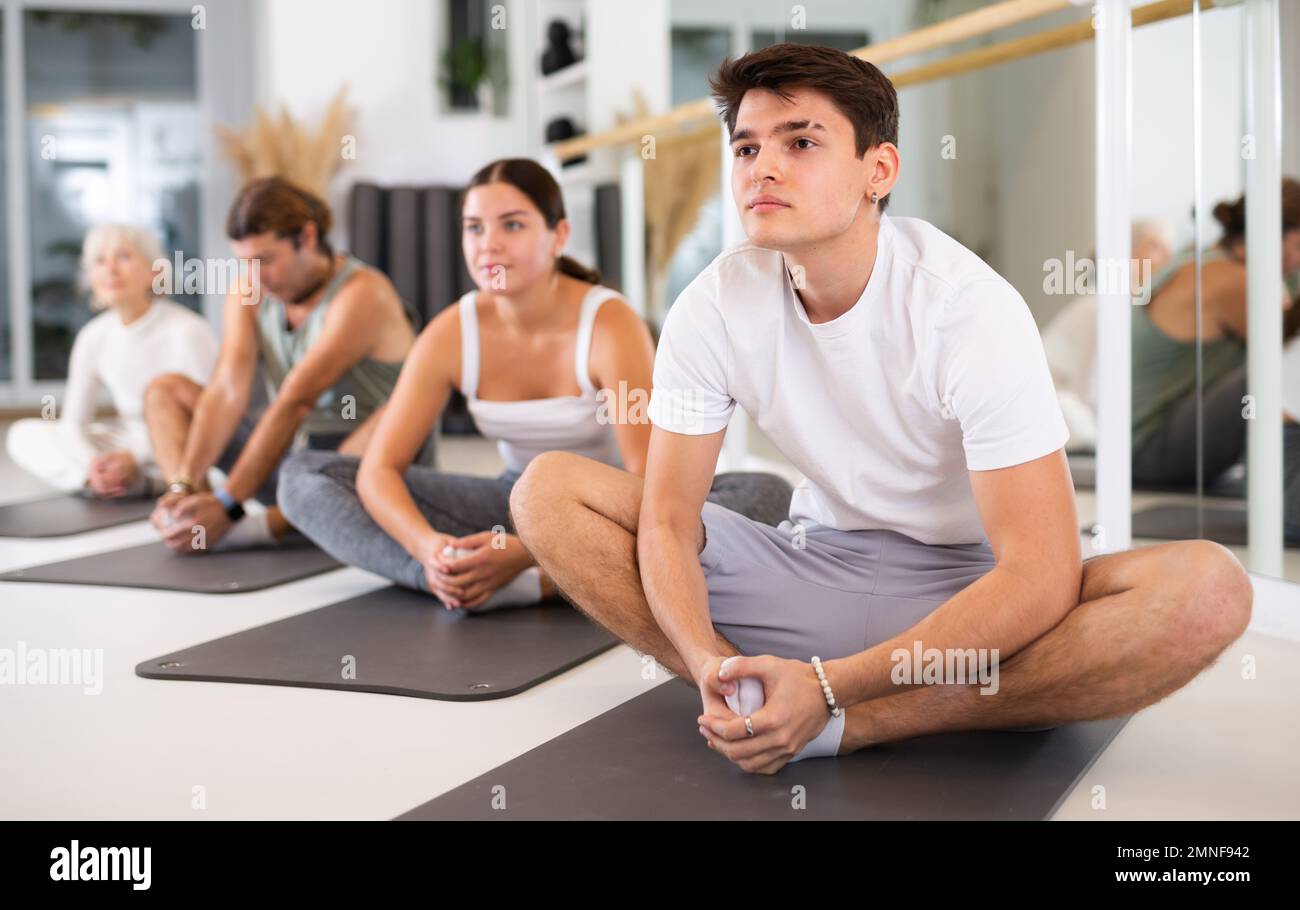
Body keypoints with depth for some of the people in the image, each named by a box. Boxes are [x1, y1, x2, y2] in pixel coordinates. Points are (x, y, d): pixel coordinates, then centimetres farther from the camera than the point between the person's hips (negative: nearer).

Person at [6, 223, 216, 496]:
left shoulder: (186, 330, -16)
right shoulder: (94, 337, 0)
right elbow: (73, 421, 0)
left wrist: (136, 458, -26)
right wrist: (91, 463, -22)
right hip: (130, 442, 6)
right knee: (23, 434, -9)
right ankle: (139, 482, -25)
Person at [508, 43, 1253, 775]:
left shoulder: (968, 307, -22)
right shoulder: (714, 307, -10)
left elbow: (1040, 576, -27)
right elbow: (668, 518, -9)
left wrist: (828, 688, -34)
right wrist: (710, 664, -30)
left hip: (964, 590, -3)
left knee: (1209, 587, -33)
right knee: (548, 489, -11)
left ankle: (842, 723, -30)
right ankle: (759, 697, -27)